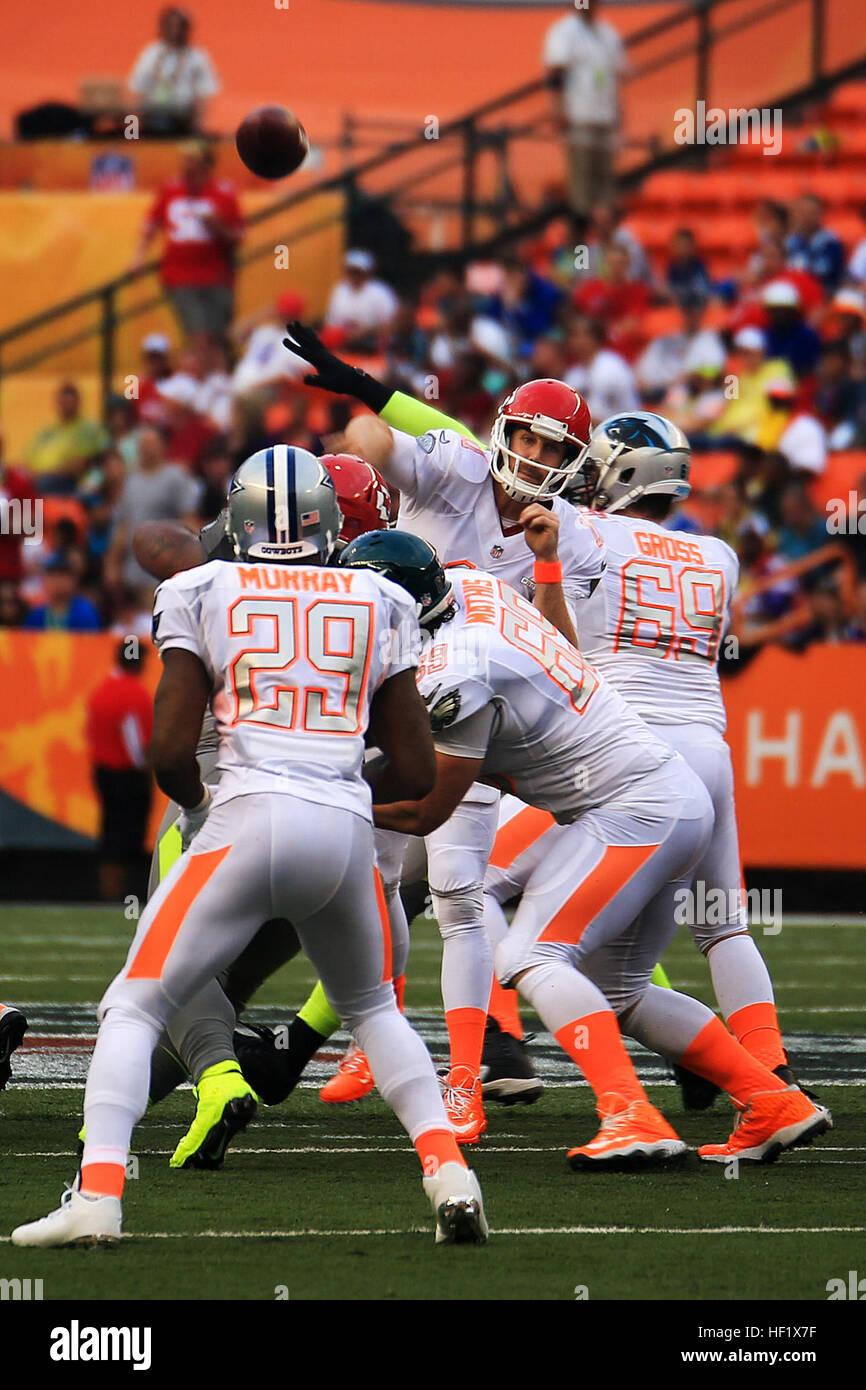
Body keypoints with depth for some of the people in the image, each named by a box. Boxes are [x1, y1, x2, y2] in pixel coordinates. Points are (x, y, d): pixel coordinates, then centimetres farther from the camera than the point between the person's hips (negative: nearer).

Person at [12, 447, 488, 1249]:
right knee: (372, 1010, 26)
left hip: (249, 822, -3)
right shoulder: (379, 606, 13)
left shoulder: (205, 594, 6)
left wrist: (194, 802, 20)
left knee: (134, 1009, 7)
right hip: (345, 828, 3)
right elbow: (417, 773, 13)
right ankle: (448, 1172, 8)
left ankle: (98, 1194, -10)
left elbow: (169, 750, 0)